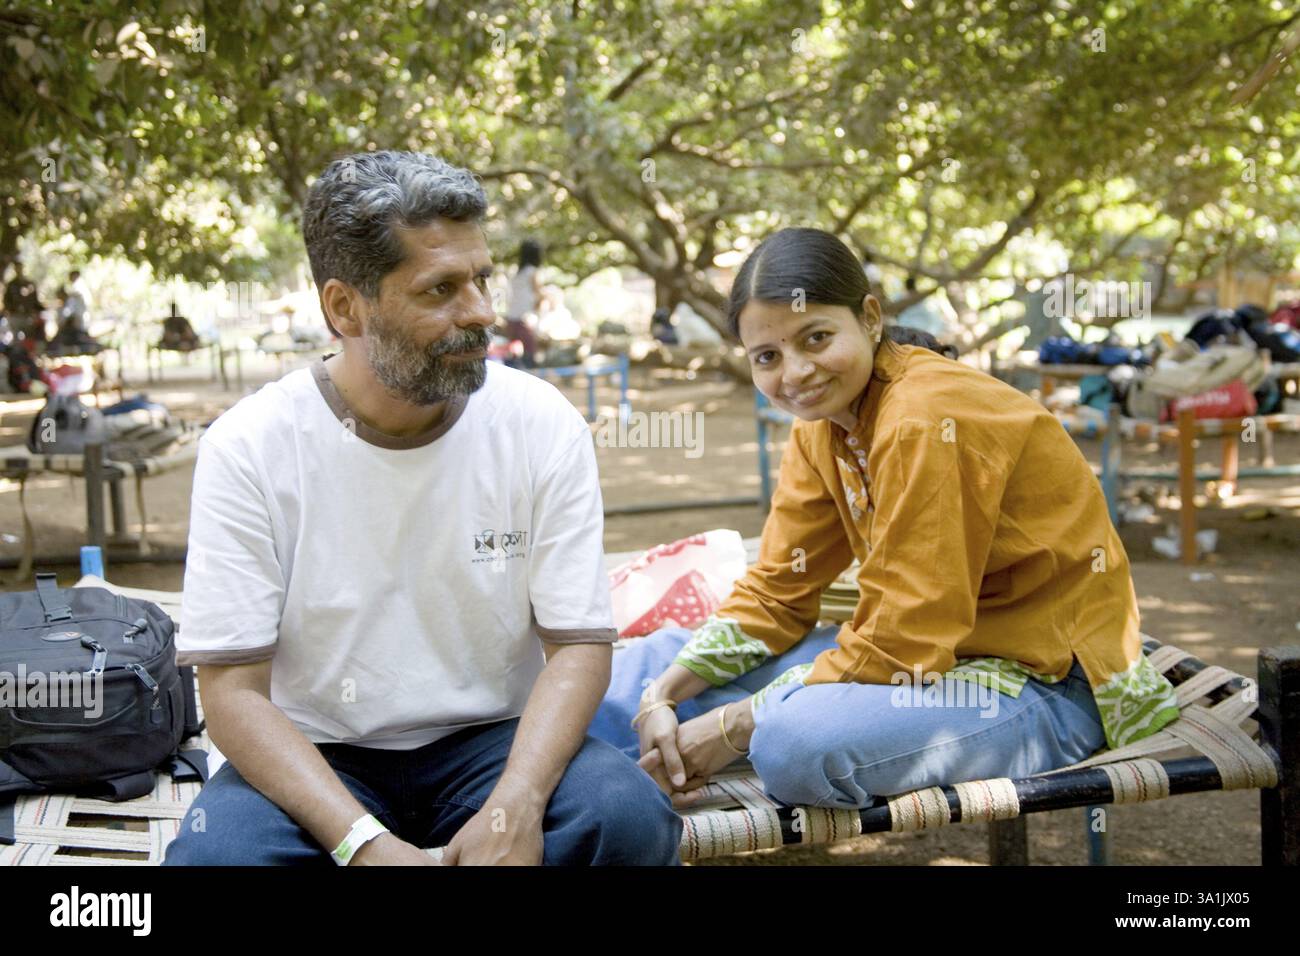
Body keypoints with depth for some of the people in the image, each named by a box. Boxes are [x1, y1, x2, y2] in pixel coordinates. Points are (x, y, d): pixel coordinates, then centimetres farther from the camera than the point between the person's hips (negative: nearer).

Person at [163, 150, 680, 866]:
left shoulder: (544, 425, -7)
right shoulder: (248, 448, -10)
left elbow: (579, 644, -6)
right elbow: (232, 690, -12)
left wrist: (515, 807, -24)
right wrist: (365, 842, -26)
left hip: (493, 743, 1)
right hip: (315, 757, 0)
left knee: (630, 818, -27)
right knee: (213, 853, -31)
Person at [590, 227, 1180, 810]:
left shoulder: (925, 420, -25)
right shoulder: (823, 421, 1)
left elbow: (899, 646, -24)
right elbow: (776, 592, 4)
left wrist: (732, 727, -21)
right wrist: (663, 695, -10)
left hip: (1048, 684, -8)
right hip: (943, 651, 8)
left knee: (802, 739, -33)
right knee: (665, 665, -2)